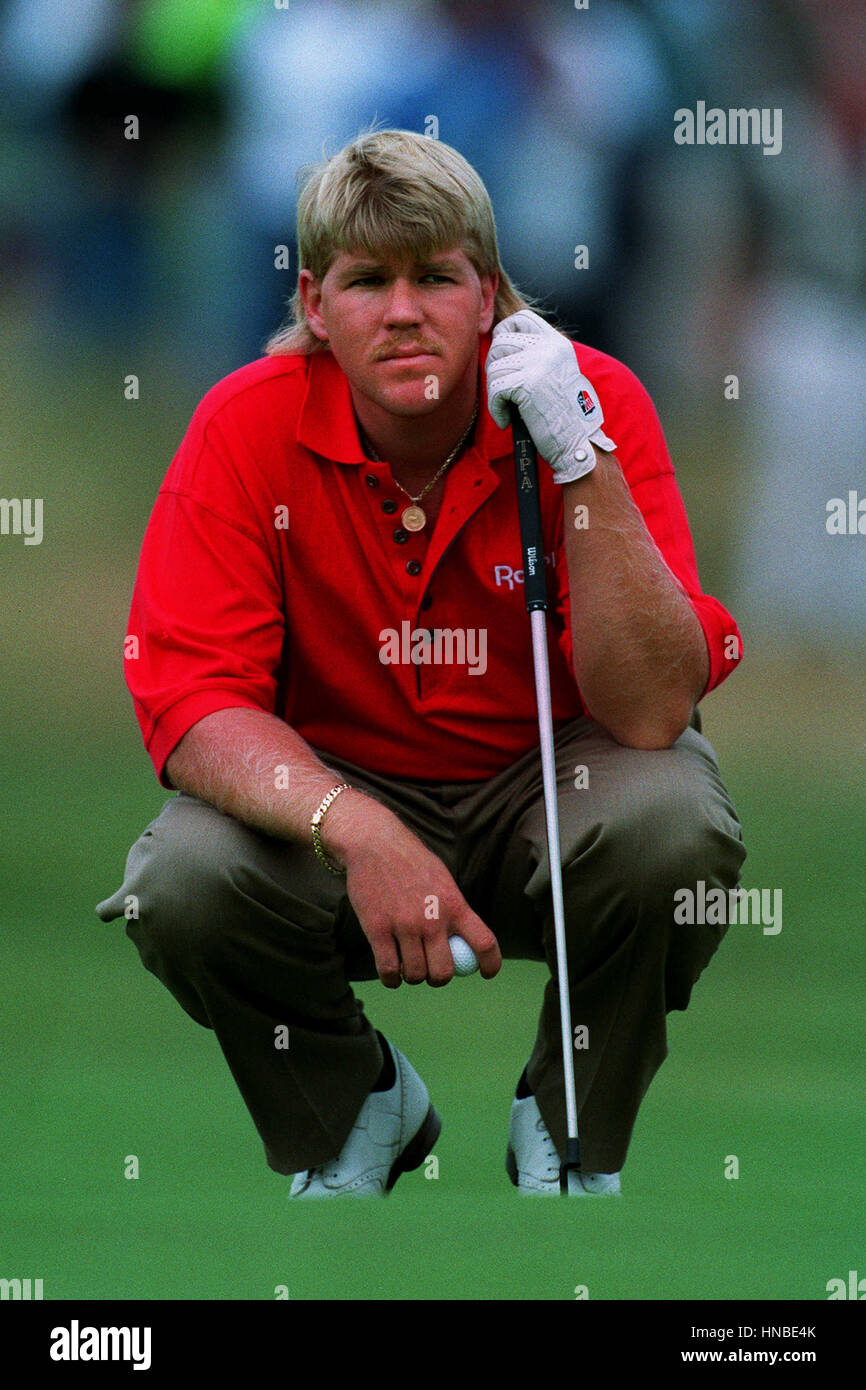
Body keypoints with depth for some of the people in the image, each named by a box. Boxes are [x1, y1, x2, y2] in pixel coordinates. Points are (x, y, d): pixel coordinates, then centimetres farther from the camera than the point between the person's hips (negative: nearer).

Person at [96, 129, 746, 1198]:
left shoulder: (595, 402, -17)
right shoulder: (248, 428, -15)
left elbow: (651, 710, -25)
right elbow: (193, 702, -22)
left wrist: (582, 464, -35)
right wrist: (357, 830, -39)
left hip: (541, 789, 0)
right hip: (338, 782, 1)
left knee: (671, 821, -33)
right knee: (185, 880, -30)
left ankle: (568, 1140, -3)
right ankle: (353, 1114, 4)